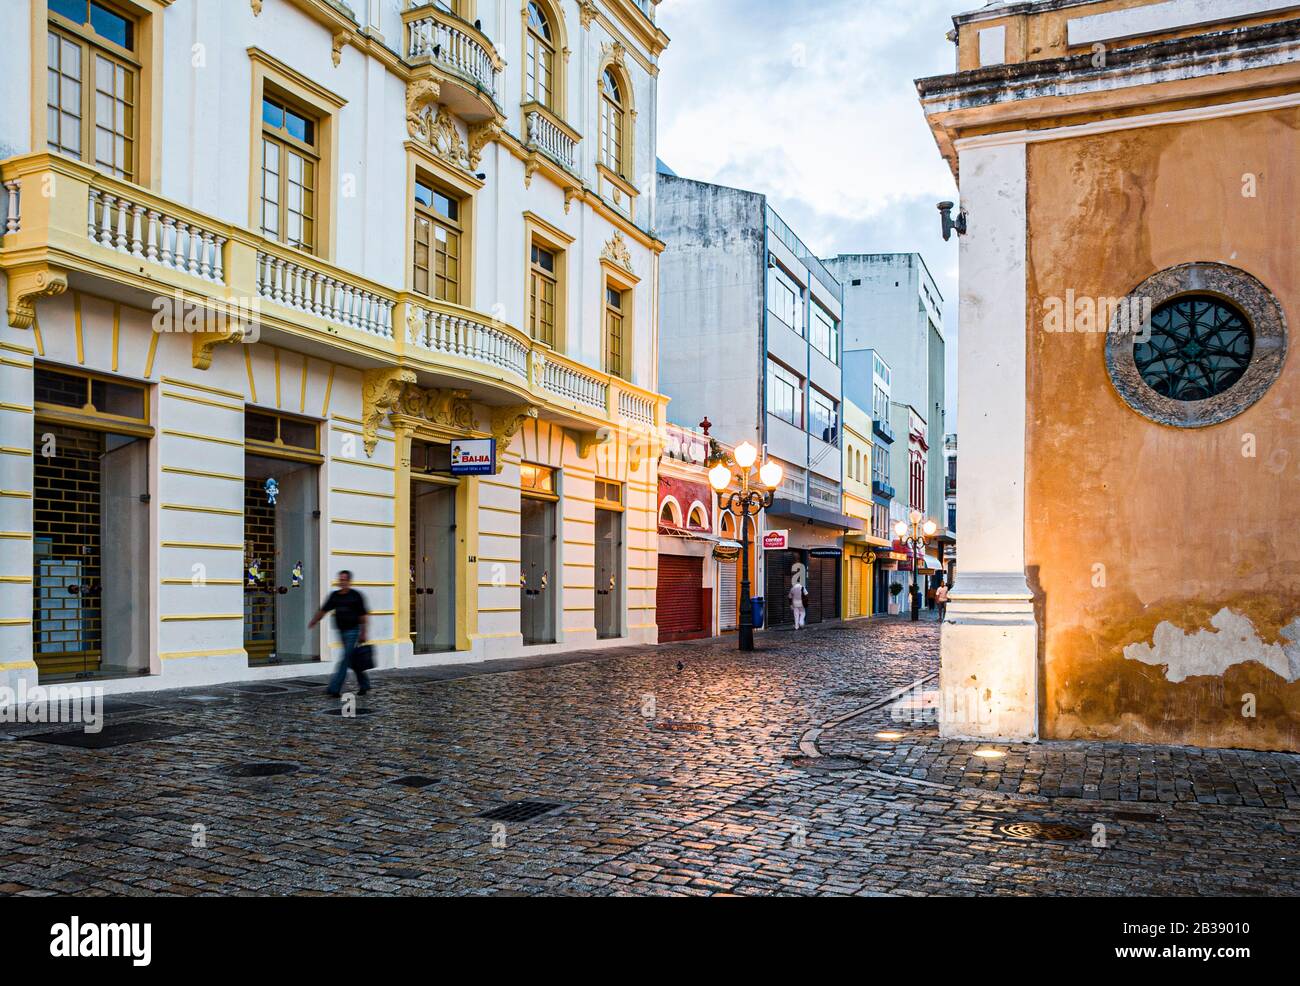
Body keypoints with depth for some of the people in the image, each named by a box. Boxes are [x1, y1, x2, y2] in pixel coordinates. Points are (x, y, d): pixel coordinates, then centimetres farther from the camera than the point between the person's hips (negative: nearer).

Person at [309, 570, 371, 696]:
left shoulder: (356, 596, -7)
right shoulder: (334, 595, 8)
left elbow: (363, 615, -7)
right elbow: (323, 611, 10)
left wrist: (363, 633, -10)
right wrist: (312, 623, 1)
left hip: (353, 631, -6)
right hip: (341, 631, 6)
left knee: (346, 659, -10)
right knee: (353, 661, 12)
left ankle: (335, 688, -13)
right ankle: (364, 684, 25)